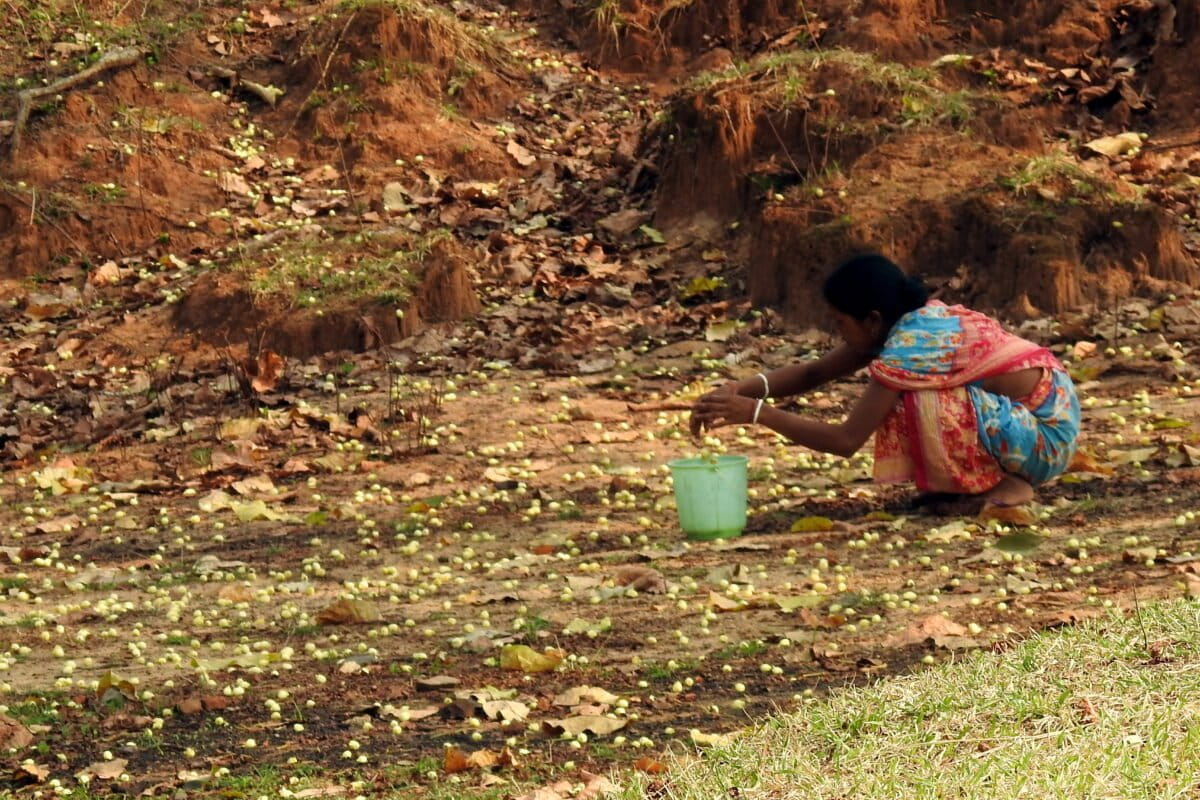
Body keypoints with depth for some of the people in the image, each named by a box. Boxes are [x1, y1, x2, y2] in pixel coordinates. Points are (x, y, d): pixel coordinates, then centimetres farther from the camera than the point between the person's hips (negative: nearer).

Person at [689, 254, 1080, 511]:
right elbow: (814, 372, 9)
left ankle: (1004, 485, -9)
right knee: (892, 396, 9)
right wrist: (742, 389, -5)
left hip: (1046, 435, -9)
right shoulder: (917, 319, 4)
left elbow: (845, 441, -22)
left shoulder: (910, 344, -22)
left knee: (917, 401, -26)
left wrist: (756, 412, -19)